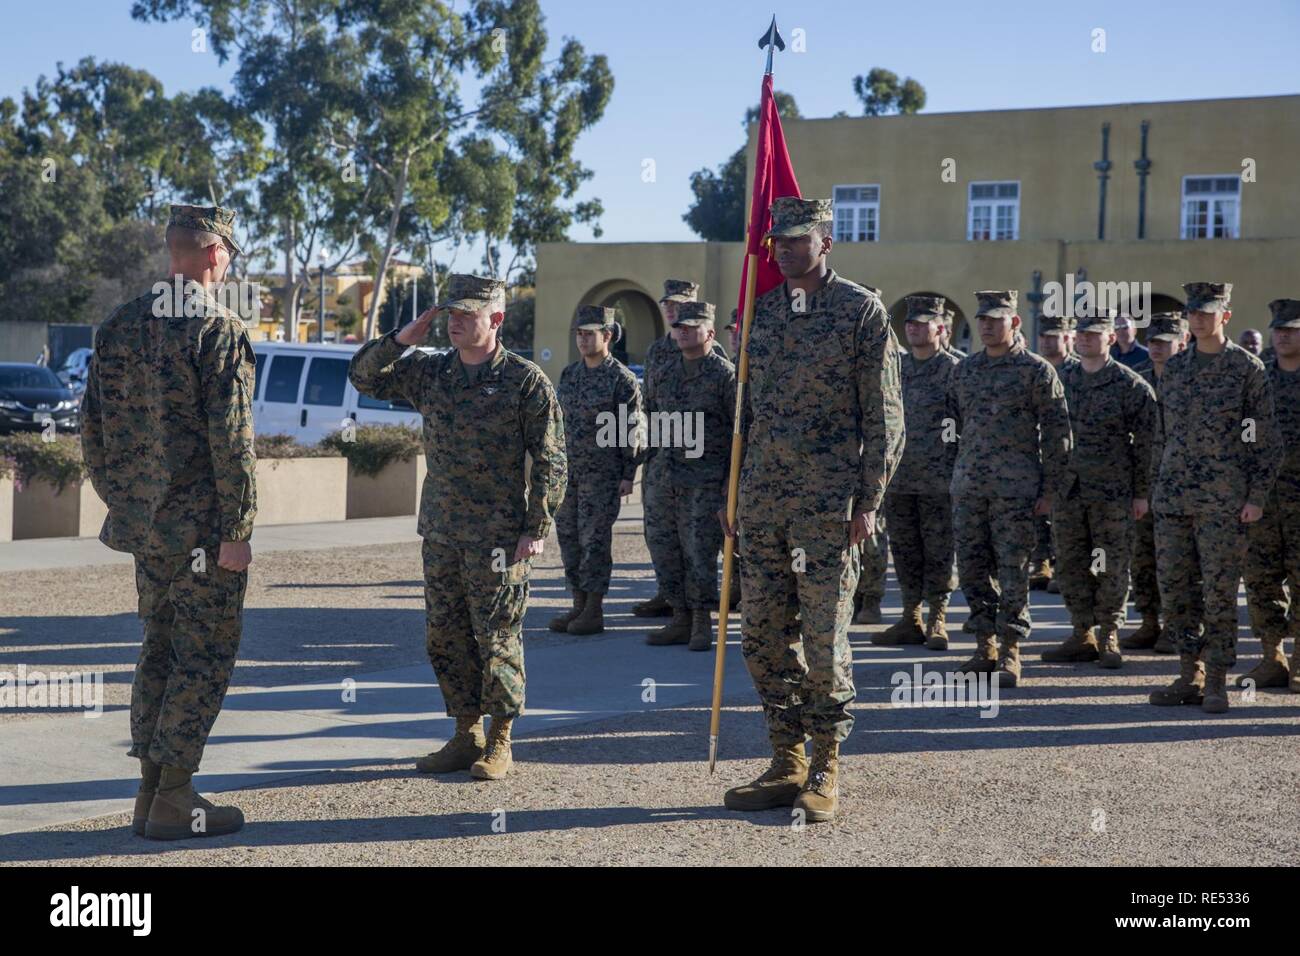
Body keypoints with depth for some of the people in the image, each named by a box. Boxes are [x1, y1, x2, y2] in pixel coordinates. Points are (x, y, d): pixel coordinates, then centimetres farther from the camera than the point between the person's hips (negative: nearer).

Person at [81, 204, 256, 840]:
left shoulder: (118, 326, 8)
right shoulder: (219, 331, -13)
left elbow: (93, 426, 12)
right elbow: (230, 438, -18)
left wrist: (118, 500, 20)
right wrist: (237, 530, -14)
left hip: (142, 524, 7)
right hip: (202, 526, -7)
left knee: (159, 650, 16)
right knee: (205, 656, 1)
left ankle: (151, 792, 20)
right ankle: (173, 800, 2)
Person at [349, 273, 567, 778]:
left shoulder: (525, 380, -6)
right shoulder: (430, 370, 9)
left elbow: (550, 461, -6)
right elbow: (365, 376, 15)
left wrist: (537, 528, -11)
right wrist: (400, 339, -1)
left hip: (499, 536, -6)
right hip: (440, 532, 6)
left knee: (497, 638, 0)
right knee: (445, 637, 10)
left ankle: (499, 743, 11)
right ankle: (467, 735, 22)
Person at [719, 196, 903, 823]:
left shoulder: (862, 310, -3)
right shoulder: (759, 311, 12)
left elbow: (884, 414, -4)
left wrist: (868, 502, -10)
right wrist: (730, 491, 11)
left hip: (829, 503, -5)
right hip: (762, 501, 5)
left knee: (824, 637, 0)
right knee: (763, 636, 7)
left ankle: (825, 771, 13)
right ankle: (786, 764, 18)